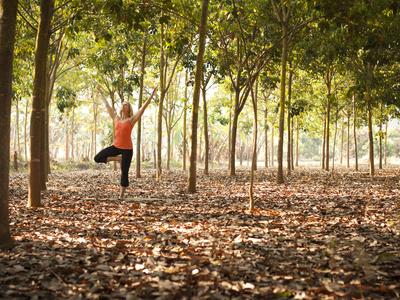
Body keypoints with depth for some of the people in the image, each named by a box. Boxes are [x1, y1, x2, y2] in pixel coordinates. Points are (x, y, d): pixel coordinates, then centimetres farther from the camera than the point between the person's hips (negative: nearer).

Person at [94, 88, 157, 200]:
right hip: (116, 146, 4)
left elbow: (143, 107, -7)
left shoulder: (132, 120, -3)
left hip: (127, 149, -4)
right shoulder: (116, 118, 9)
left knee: (124, 173, -1)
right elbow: (108, 106, 20)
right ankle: (117, 158, 12)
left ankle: (121, 195, 11)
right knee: (97, 158, -5)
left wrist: (152, 95, -11)